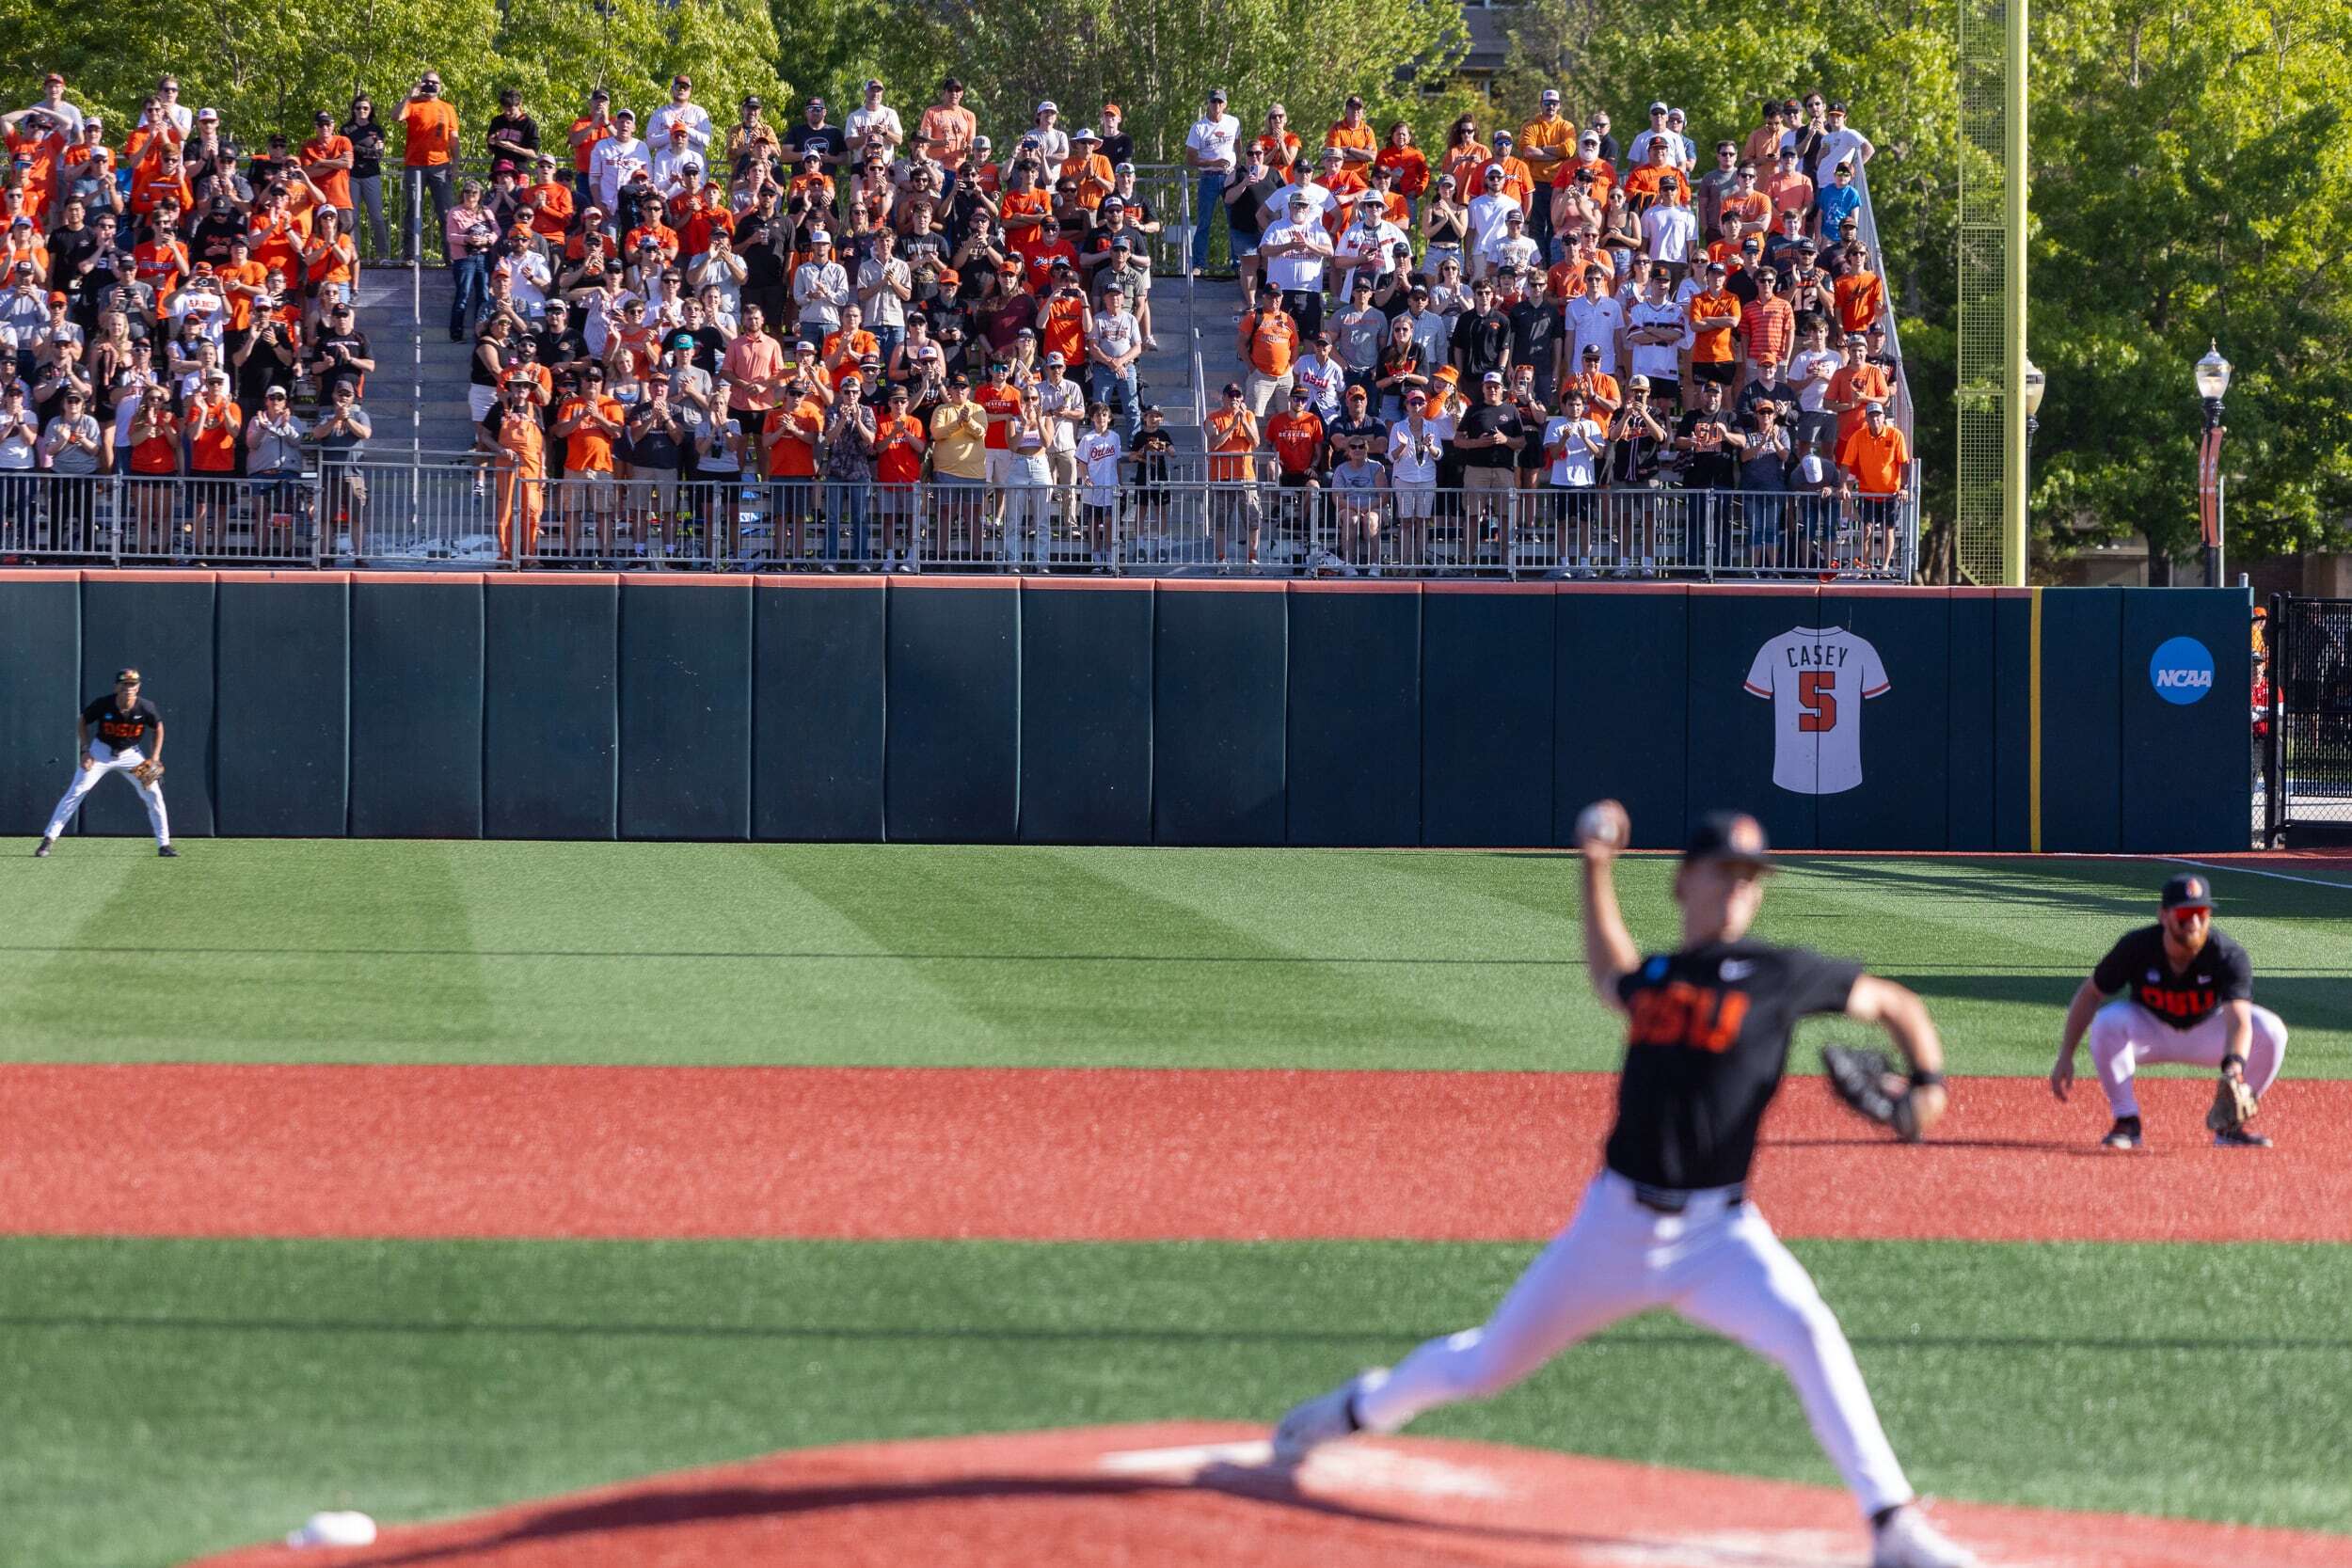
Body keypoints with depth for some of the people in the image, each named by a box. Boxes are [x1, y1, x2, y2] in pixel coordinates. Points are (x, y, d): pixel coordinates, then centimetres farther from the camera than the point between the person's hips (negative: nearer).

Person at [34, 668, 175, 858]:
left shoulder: (145, 708, -20)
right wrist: (84, 750, -14)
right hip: (101, 752, -1)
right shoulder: (102, 705, -23)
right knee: (75, 792, -11)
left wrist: (154, 759, -9)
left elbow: (158, 728, -1)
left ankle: (164, 845, 5)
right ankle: (49, 839, -6)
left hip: (131, 754, 1)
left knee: (153, 794, -7)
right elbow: (82, 722, -5)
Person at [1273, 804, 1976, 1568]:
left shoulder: (1778, 974, -3)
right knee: (1485, 1364, 13)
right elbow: (1610, 985, 33)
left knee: (1806, 1330, -30)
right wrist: (1597, 871, 26)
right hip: (1615, 1225, 3)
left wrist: (1927, 1083, -14)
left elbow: (1897, 1005, 4)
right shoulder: (1652, 977, 7)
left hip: (1716, 1234, -3)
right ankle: (1367, 1406, 44)